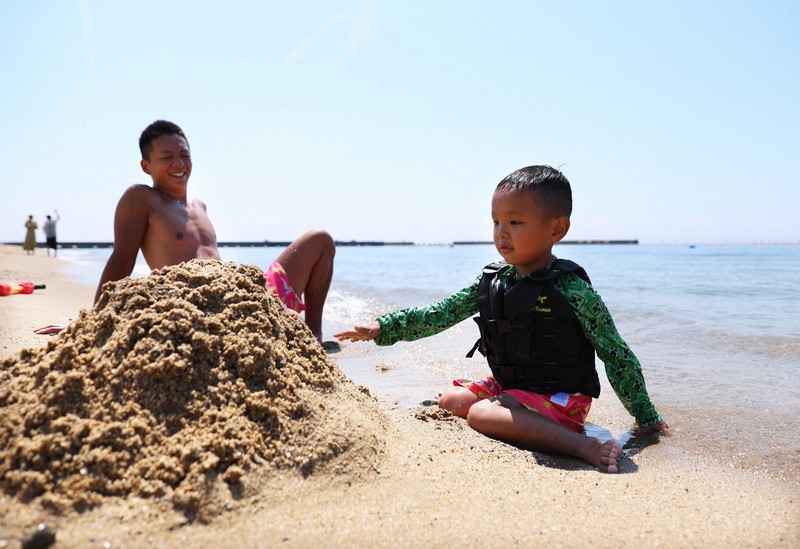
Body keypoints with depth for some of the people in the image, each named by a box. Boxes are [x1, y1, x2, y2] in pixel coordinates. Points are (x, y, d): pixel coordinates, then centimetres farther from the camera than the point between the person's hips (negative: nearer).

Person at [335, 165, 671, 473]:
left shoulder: (571, 288, -19)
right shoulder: (492, 280, -1)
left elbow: (616, 354, -11)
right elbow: (440, 314, 3)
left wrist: (646, 417, -5)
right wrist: (383, 327, -5)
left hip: (560, 396, -7)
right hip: (507, 385, 7)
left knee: (481, 414, -27)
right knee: (450, 401, 6)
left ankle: (584, 445, -29)